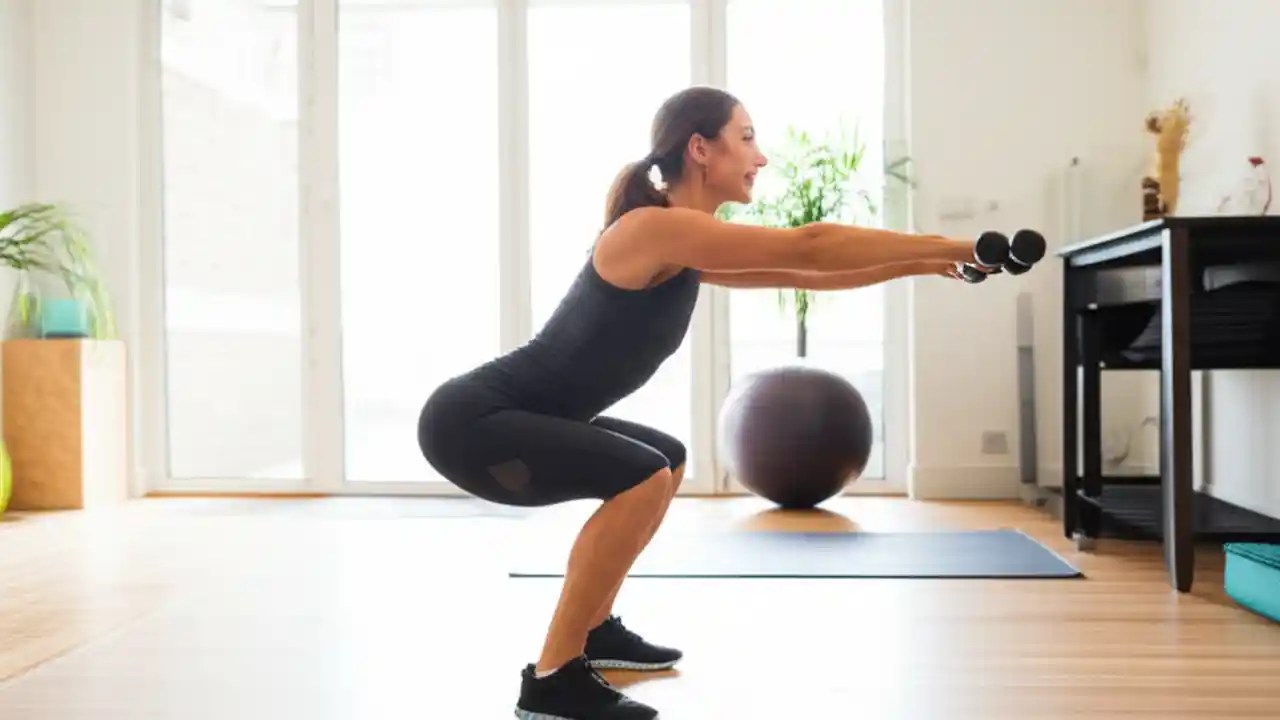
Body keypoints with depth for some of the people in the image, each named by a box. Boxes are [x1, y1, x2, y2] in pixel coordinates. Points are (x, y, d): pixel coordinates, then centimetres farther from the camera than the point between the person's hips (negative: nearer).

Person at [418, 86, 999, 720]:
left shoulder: (681, 247, 9)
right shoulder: (657, 229, -21)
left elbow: (800, 272, 13)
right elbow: (807, 247, -23)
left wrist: (923, 261, 8)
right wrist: (954, 247, -17)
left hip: (517, 416, 10)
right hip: (470, 418, -10)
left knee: (665, 459, 22)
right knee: (644, 475, -27)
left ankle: (594, 628, 27)